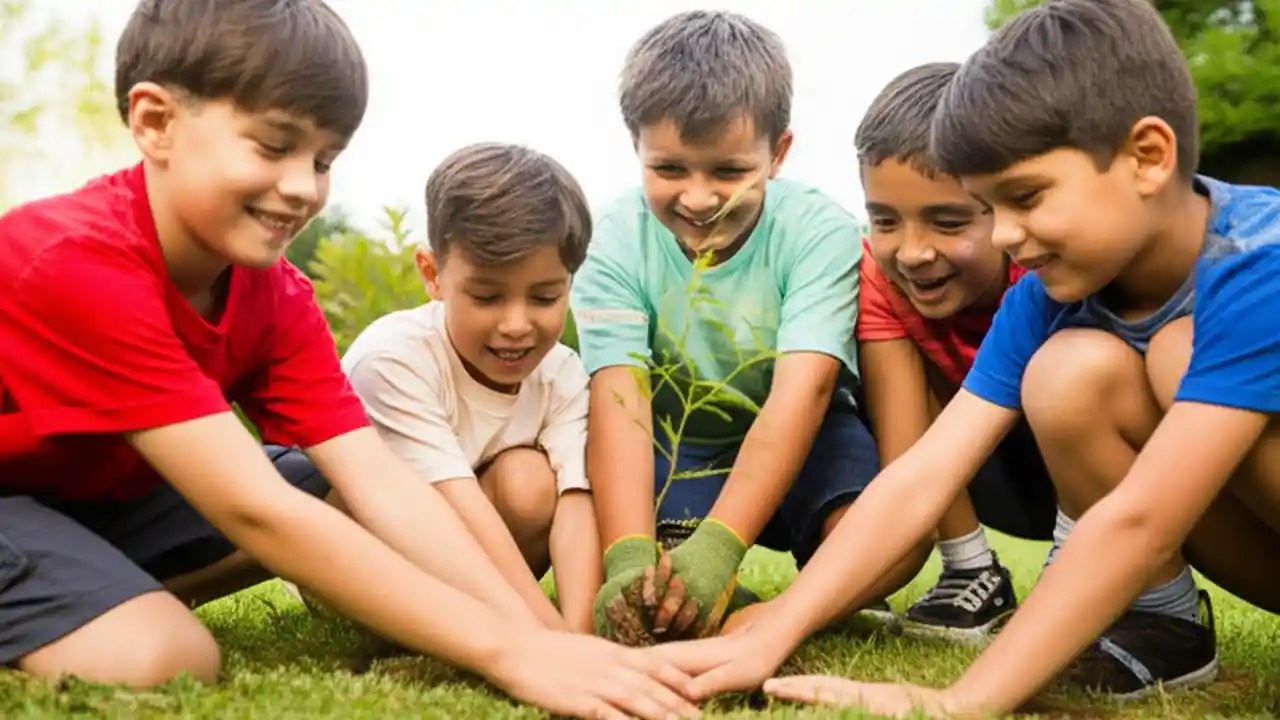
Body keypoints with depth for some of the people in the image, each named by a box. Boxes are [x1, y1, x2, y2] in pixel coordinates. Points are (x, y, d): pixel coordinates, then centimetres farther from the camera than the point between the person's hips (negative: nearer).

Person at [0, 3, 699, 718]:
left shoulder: (277, 294, -9)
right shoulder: (77, 264, -33)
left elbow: (379, 481, -19)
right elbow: (256, 510, -39)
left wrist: (541, 637, -32)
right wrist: (508, 653, -41)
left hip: (100, 494, 8)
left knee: (337, 496, -7)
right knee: (162, 659, -32)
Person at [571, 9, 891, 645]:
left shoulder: (818, 231, -21)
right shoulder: (615, 240, -17)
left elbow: (803, 390, -31)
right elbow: (618, 399, -27)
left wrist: (715, 547, -43)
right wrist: (629, 560, -42)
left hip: (795, 446, -1)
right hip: (669, 452, 1)